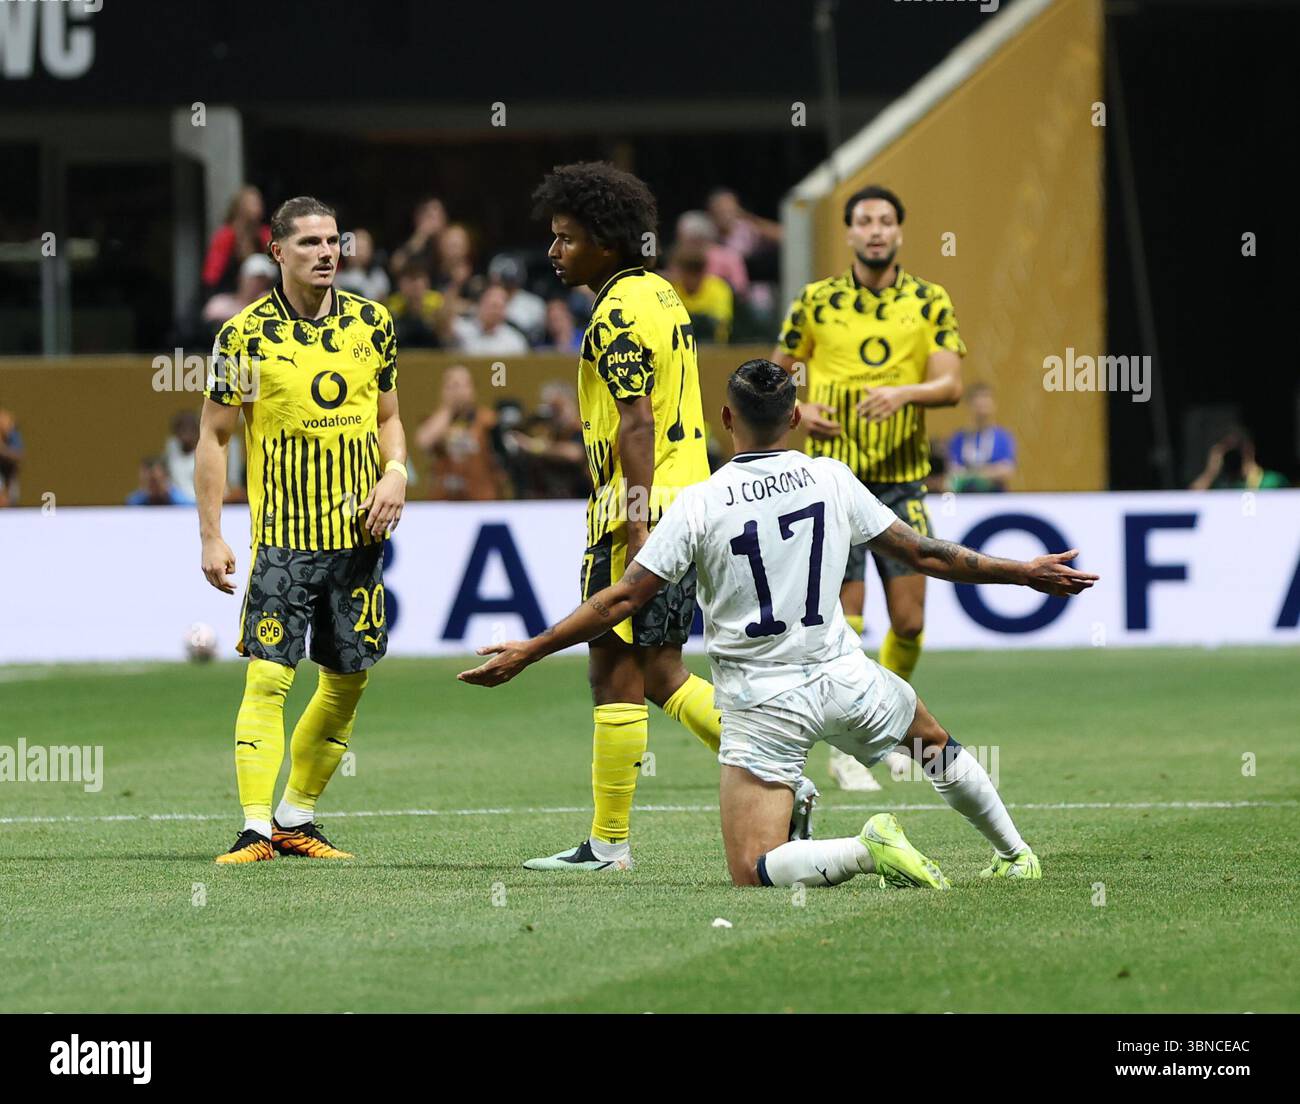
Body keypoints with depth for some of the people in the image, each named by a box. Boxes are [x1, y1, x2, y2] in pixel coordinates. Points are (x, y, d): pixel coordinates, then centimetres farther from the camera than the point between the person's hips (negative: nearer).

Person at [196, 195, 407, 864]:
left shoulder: (372, 323, 6)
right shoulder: (246, 334, -5)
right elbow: (213, 436, 0)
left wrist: (396, 474, -2)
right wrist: (210, 537, -5)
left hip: (359, 533, 5)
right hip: (283, 534, -5)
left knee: (347, 681, 9)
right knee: (268, 676, -13)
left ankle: (297, 818, 21)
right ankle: (256, 829, -13)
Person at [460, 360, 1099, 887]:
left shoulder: (698, 505, -9)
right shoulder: (831, 480, -2)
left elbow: (622, 601, -9)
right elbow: (922, 554, 6)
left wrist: (527, 653, -1)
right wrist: (1026, 574, 18)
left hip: (761, 708, -4)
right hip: (842, 677, 4)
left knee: (753, 875, -6)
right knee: (933, 742, 35)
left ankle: (866, 850, -27)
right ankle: (1015, 855, 43)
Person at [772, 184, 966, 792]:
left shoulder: (930, 302, 3)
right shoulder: (817, 302, 1)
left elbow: (950, 383, -7)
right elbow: (777, 371, 11)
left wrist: (904, 393, -26)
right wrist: (801, 410, -8)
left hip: (903, 480, 2)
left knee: (909, 621, 2)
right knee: (843, 622, -6)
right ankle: (843, 746, 7)